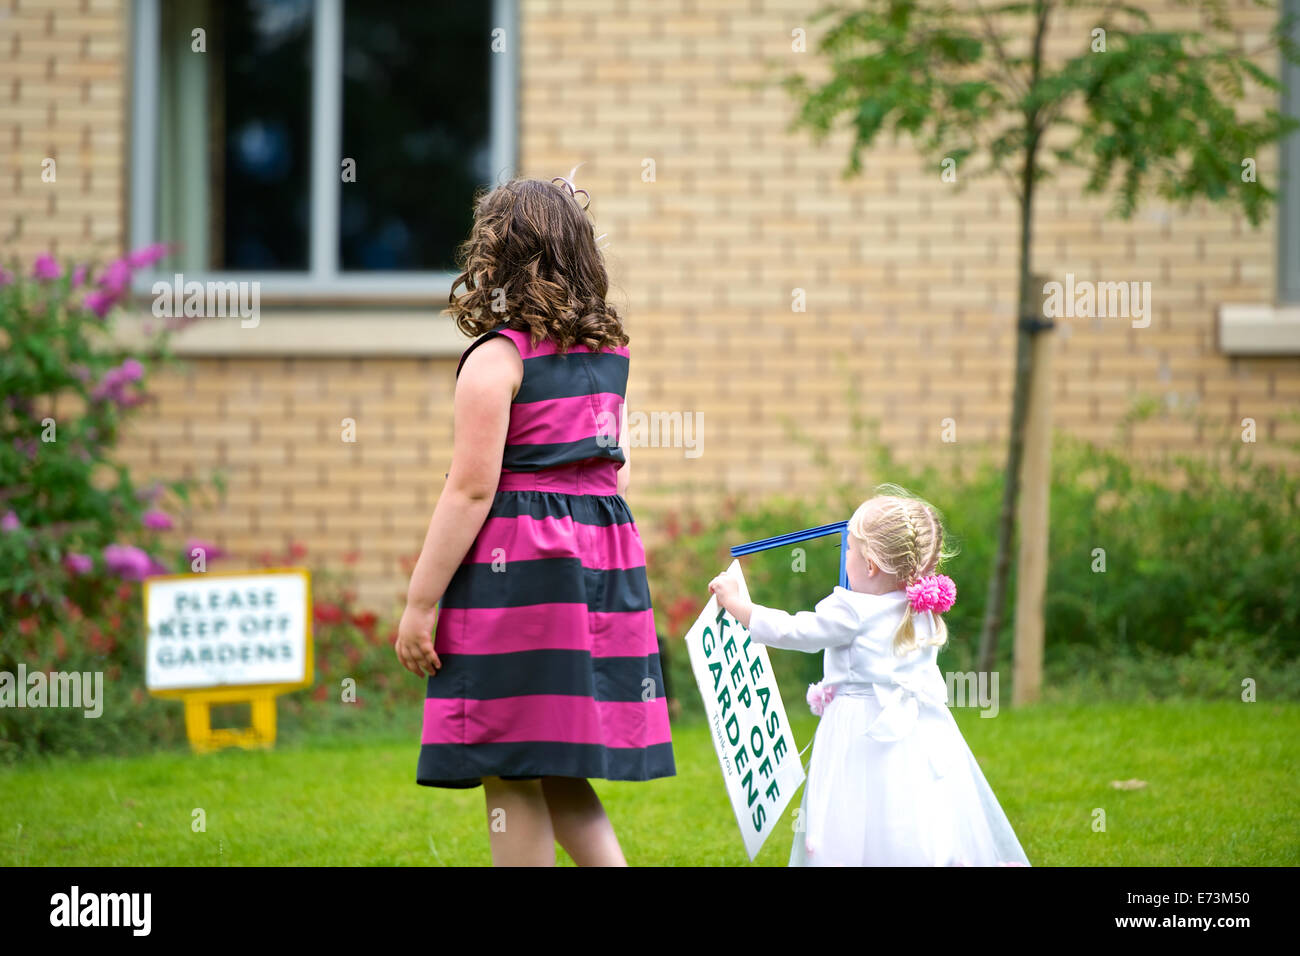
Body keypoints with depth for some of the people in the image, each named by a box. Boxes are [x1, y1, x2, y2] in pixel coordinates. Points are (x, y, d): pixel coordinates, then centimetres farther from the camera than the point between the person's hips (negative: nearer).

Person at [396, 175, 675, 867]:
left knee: (513, 779, -2)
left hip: (518, 572, -7)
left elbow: (472, 490, -13)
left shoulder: (498, 358, -9)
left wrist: (420, 603, -10)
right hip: (603, 562, 7)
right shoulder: (607, 351, 11)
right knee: (558, 775, 14)